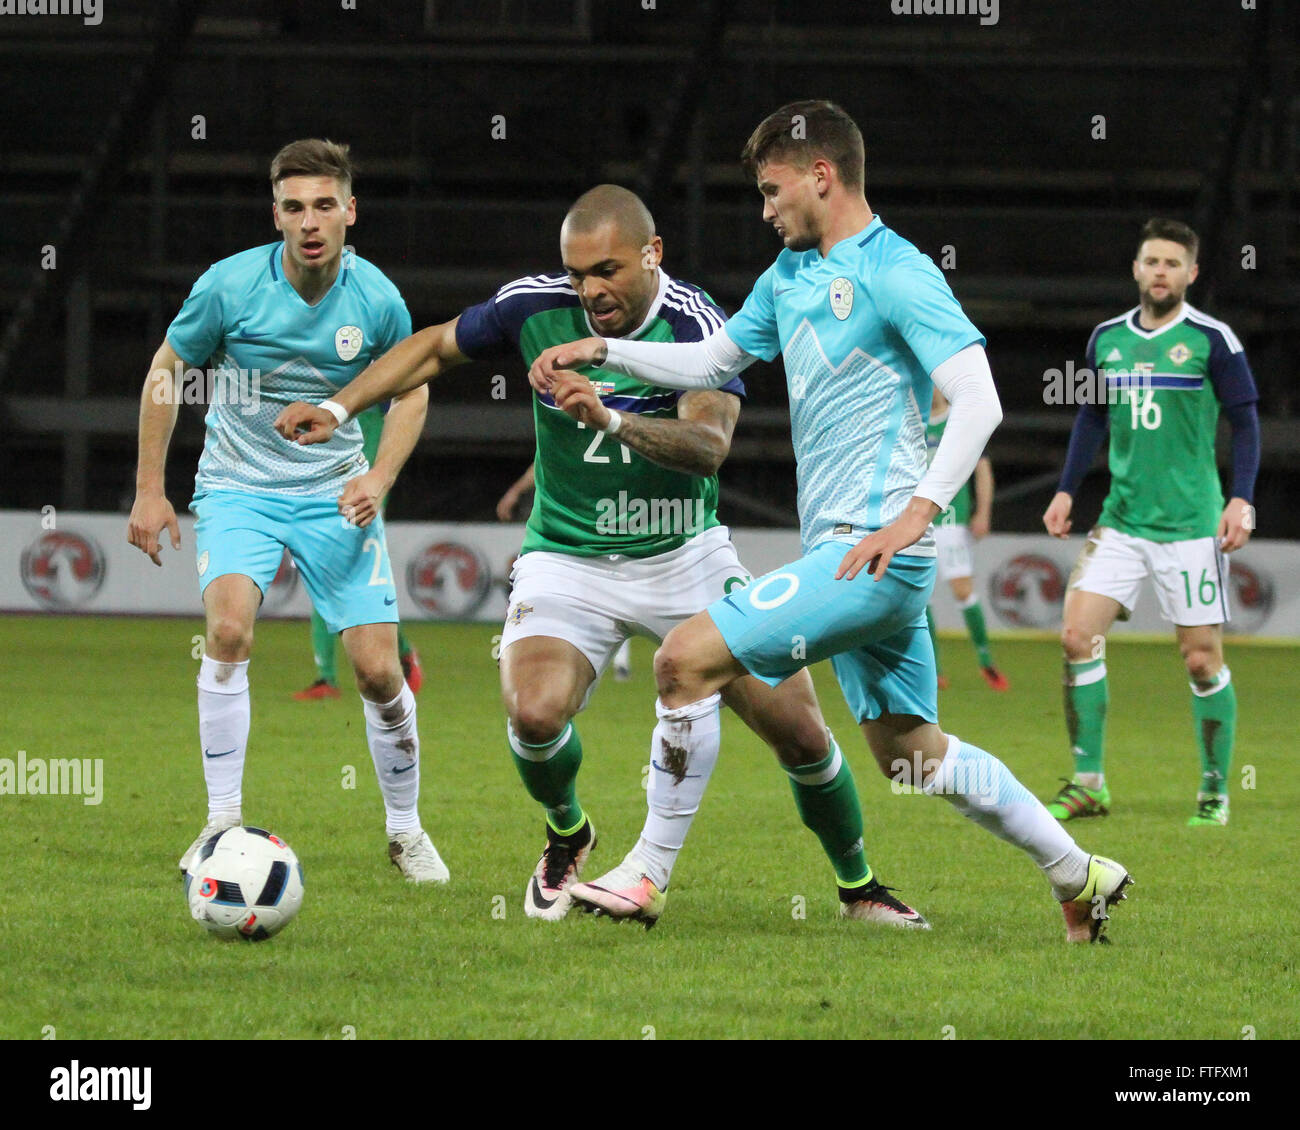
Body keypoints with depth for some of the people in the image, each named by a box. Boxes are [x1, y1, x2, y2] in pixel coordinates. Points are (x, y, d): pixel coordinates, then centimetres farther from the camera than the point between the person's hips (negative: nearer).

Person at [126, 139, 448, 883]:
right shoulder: (231, 285, -15)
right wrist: (150, 489, -1)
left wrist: (379, 478, -9)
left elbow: (411, 389, 7)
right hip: (239, 487, -1)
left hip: (337, 493, 1)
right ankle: (224, 821, -18)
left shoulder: (377, 300, -11)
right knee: (230, 626, -27)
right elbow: (167, 370, 0)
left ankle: (406, 829, 18)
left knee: (379, 670, -5)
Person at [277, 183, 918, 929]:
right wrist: (338, 408, 1)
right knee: (535, 712, -27)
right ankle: (567, 835, 7)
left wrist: (613, 420, -50)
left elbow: (710, 443, -34)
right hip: (568, 556, 1)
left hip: (685, 556, -1)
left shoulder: (694, 322, -18)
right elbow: (436, 348, 9)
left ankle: (858, 887, 22)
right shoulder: (536, 307, -9)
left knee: (799, 730, -4)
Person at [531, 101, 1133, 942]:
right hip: (844, 555, 10)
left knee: (687, 658, -15)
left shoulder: (896, 274, -12)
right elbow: (714, 362, 28)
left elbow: (979, 402, -19)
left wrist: (916, 513, -26)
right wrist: (600, 352, 18)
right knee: (911, 754, 14)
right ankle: (1079, 875, 23)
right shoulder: (791, 273, 15)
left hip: (874, 551, -10)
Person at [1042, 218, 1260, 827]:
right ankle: (1089, 783, 1)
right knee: (1078, 635, -7)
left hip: (1190, 524, -4)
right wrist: (1066, 491, 15)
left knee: (1201, 657, -2)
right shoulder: (1107, 338, 9)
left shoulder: (1212, 340, -4)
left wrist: (1241, 500, -11)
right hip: (1120, 520, 4)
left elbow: (1245, 423, -2)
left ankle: (1215, 792, 11)